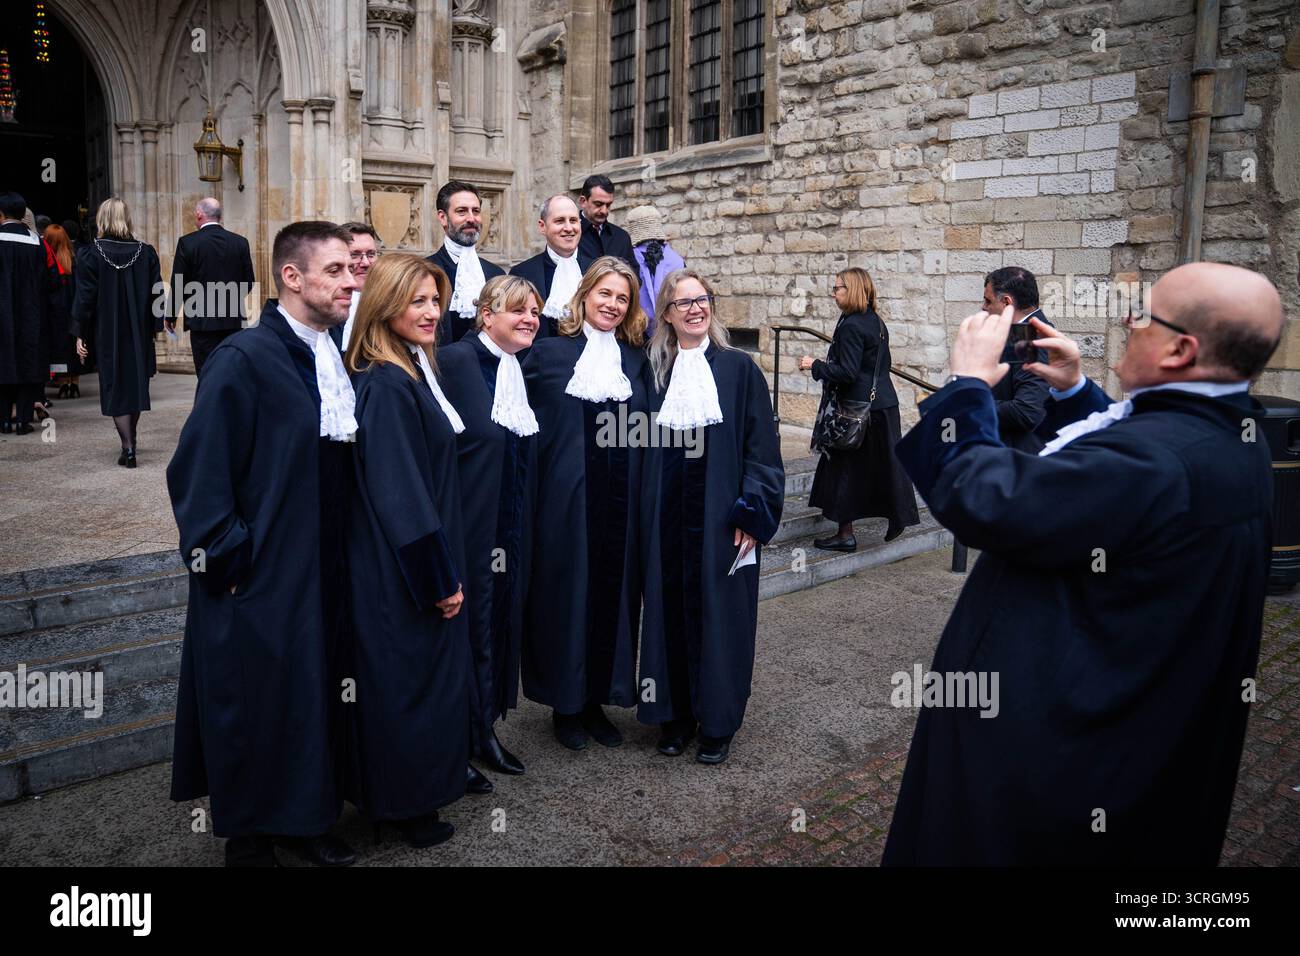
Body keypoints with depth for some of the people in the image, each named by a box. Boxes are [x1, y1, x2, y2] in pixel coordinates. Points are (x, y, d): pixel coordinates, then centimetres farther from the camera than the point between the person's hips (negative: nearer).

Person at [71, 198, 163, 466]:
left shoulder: (90, 253, -8)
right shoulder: (146, 252, -2)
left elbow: (85, 296, -7)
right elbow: (156, 293, 0)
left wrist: (80, 334, -2)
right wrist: (154, 328, 7)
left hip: (107, 333, -3)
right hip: (139, 333, 3)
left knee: (115, 387, 2)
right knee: (136, 384, 15)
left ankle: (128, 448, -9)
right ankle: (130, 442, 26)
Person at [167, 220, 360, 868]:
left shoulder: (334, 357, 7)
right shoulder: (243, 360, -16)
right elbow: (197, 472, -17)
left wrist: (343, 558, 9)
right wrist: (225, 563, -15)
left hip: (325, 572, 7)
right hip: (262, 579, -7)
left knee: (317, 702, 17)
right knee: (259, 711, 8)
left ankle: (303, 820, 35)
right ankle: (250, 840, 28)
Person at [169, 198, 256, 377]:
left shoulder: (187, 242, -6)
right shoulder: (240, 242, 3)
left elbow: (178, 284, -4)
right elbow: (248, 284, 6)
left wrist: (172, 317, 9)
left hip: (202, 321, -3)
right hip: (234, 321, 3)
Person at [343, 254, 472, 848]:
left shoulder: (413, 372, 8)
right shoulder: (387, 386, -21)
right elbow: (399, 495, -23)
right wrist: (440, 579, -17)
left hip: (421, 569, 10)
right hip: (405, 575, -10)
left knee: (416, 682, 20)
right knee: (412, 683, 6)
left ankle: (400, 797, 37)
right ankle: (404, 807, 25)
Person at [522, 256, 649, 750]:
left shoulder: (636, 358, 10)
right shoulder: (548, 352, 1)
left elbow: (645, 432, 13)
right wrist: (529, 495, -9)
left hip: (622, 502, 3)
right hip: (566, 500, -3)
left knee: (613, 595, 9)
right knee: (567, 595, 5)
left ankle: (596, 700, 25)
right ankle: (565, 704, 21)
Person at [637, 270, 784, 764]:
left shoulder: (739, 368, -2)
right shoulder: (655, 371, 6)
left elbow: (762, 445, -4)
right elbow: (643, 448, 10)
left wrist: (753, 513, -11)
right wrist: (647, 515, 4)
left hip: (720, 516, -2)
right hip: (668, 517, 2)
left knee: (719, 613, 5)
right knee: (672, 611, 8)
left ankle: (717, 723, 19)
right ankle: (675, 715, 23)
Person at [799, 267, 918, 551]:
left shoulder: (851, 326, -17)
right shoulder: (876, 323, 11)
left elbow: (847, 372, -21)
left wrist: (815, 365, -9)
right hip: (883, 402, 9)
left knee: (846, 465, 0)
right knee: (883, 461, 16)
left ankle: (845, 533, 5)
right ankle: (896, 516, 25)